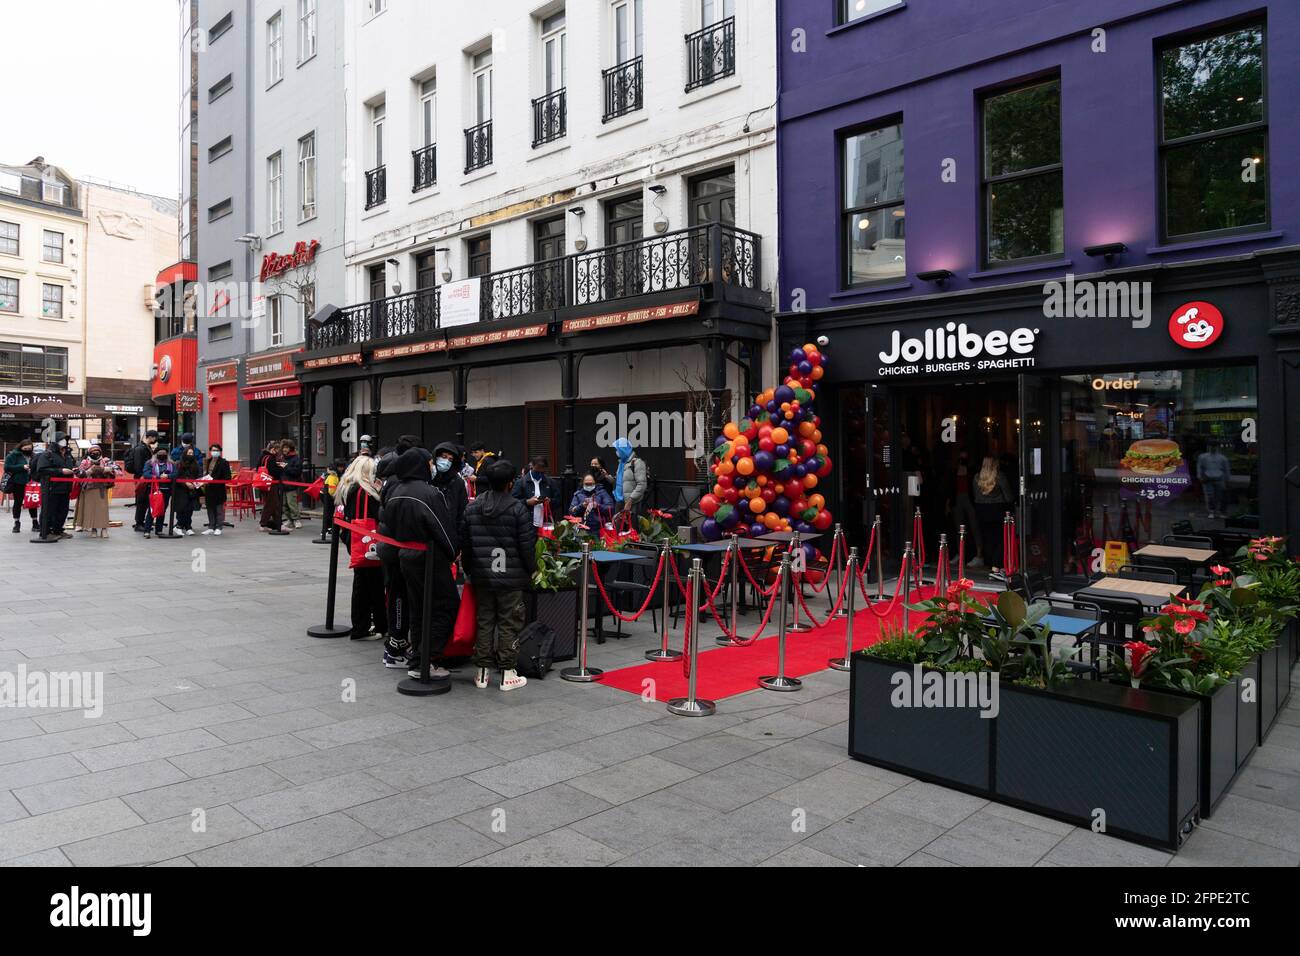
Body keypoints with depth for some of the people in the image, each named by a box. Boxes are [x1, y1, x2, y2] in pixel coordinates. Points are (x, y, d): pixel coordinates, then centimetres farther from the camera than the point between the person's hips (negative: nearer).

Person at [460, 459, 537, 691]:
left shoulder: (472, 507, 5)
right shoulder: (517, 508, -10)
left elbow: (464, 543, 9)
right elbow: (527, 544, -9)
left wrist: (468, 570, 19)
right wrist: (531, 570, 4)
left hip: (481, 577, 4)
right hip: (511, 576, -4)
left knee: (483, 622, 12)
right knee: (509, 624, 3)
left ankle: (481, 672, 17)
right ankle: (508, 673, 7)